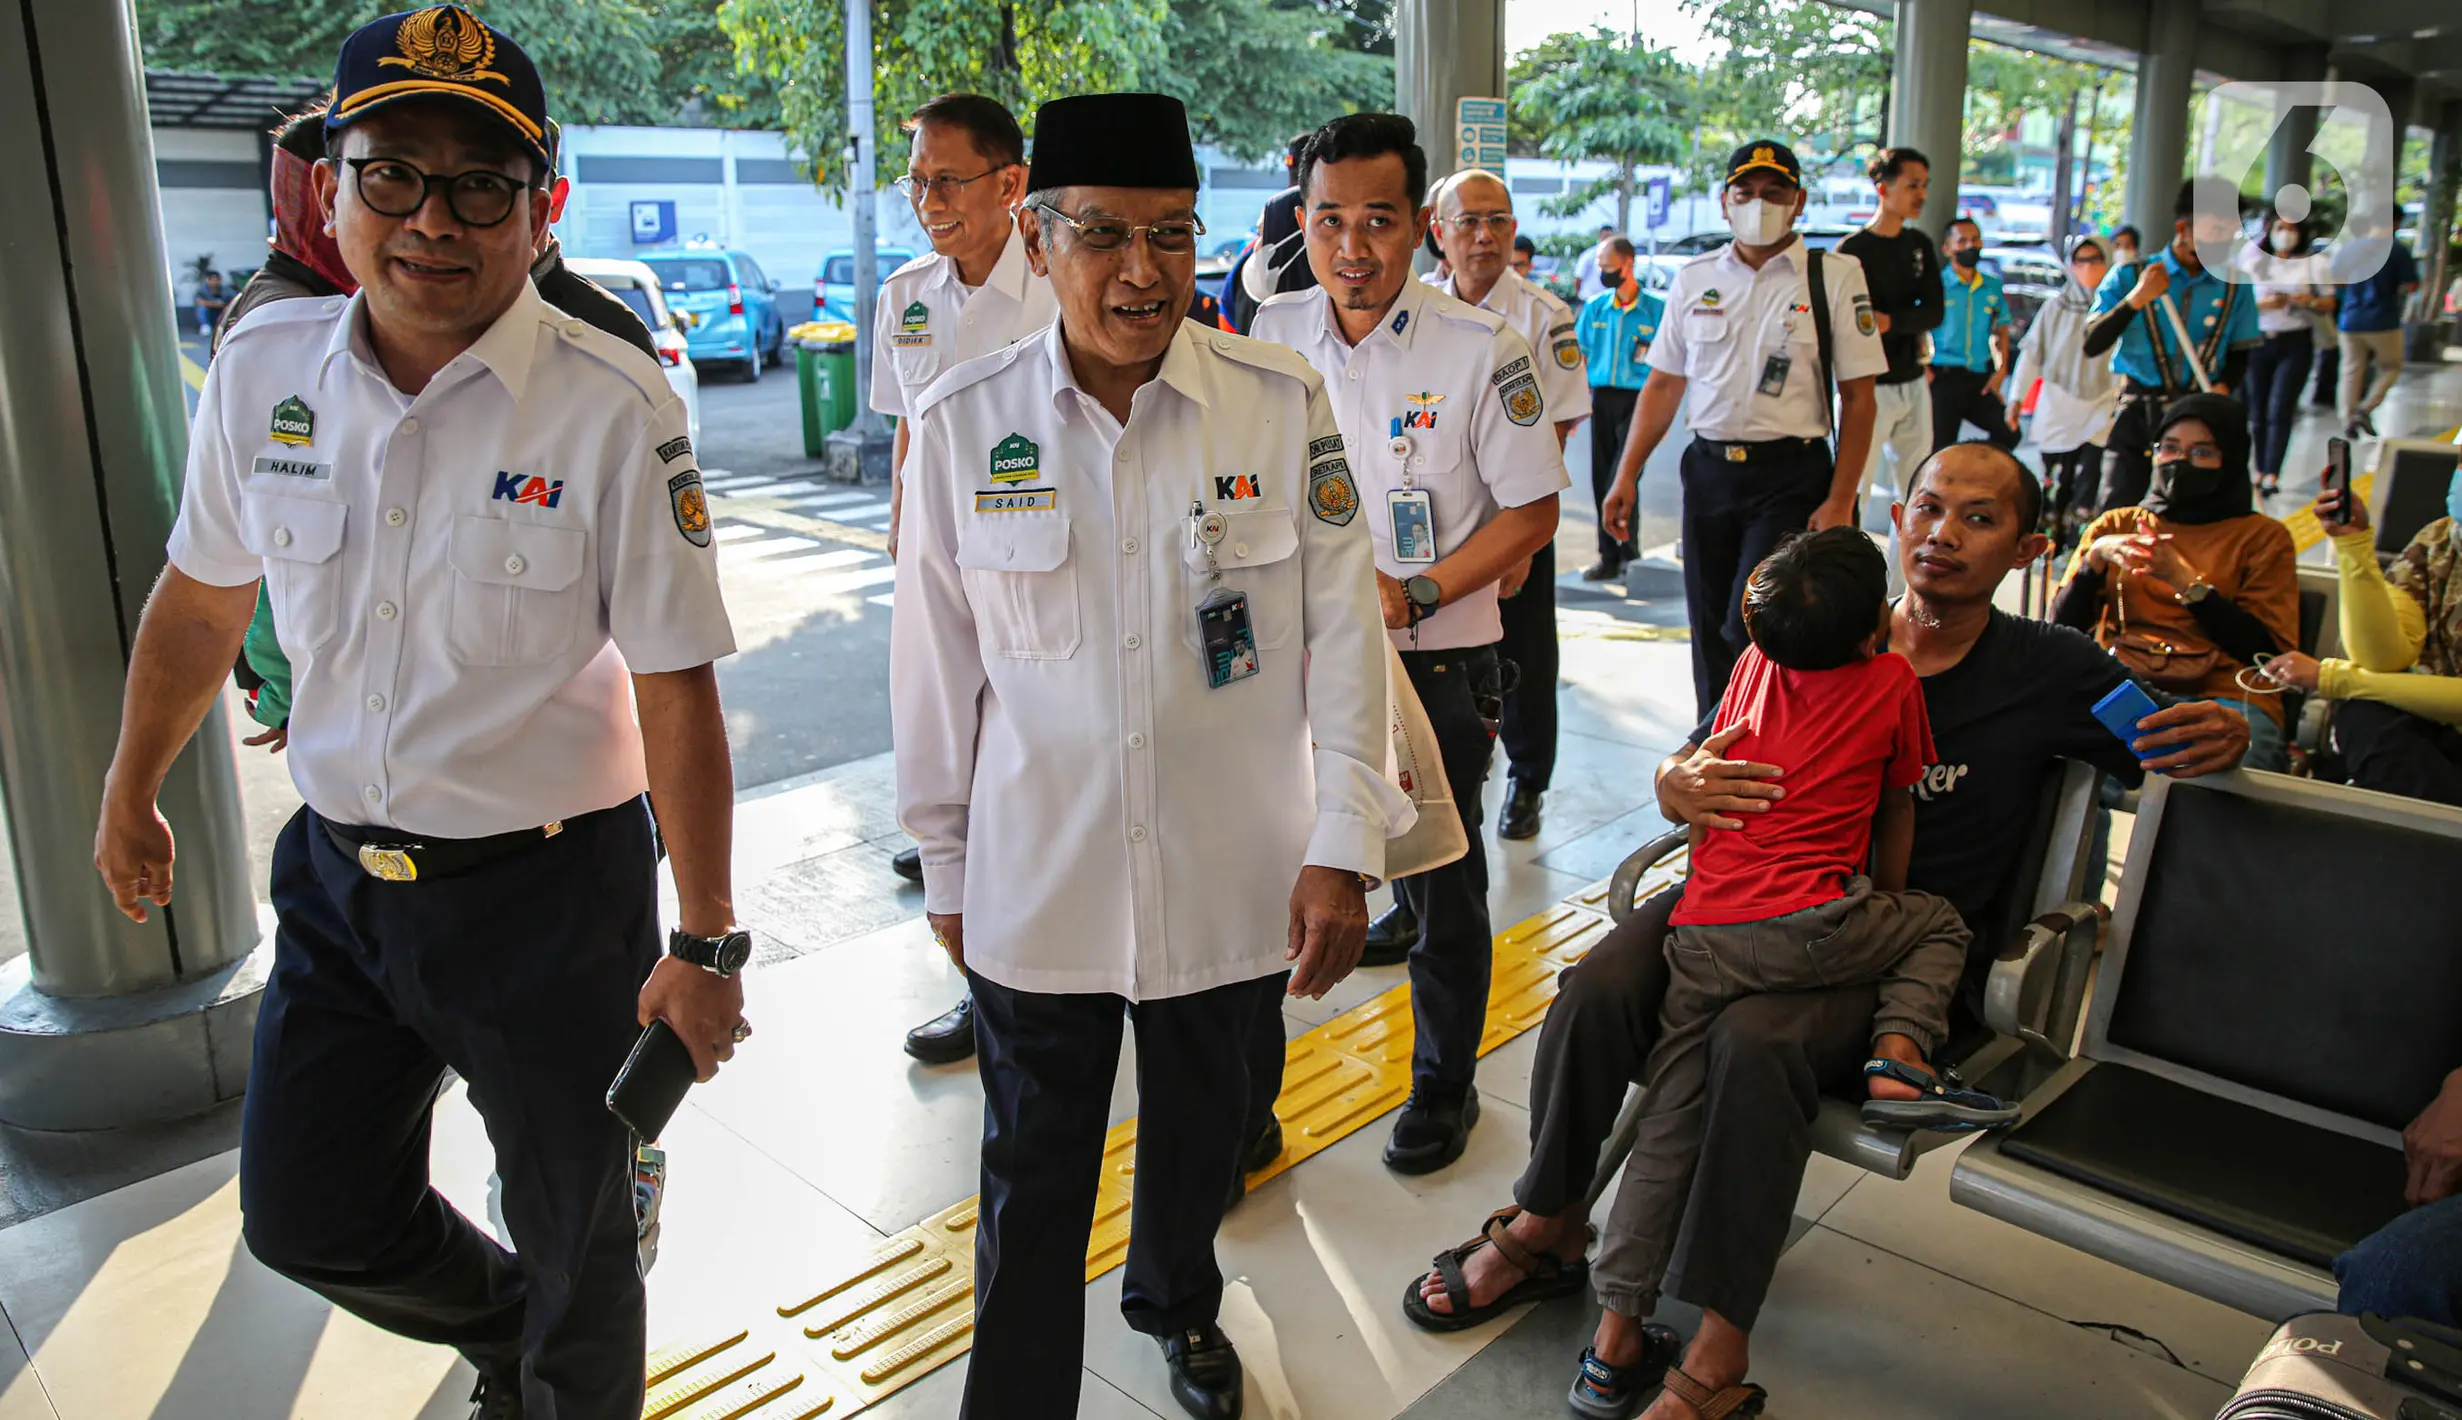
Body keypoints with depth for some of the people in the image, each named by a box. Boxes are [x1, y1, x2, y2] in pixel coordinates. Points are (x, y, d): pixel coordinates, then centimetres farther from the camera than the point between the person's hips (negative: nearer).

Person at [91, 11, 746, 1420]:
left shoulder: (614, 408, -18)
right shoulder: (261, 367, -3)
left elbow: (677, 691, -17)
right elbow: (201, 600, 12)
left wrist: (703, 944, -14)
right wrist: (131, 795, 22)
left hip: (547, 888, -5)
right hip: (338, 870, 5)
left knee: (579, 1242, 13)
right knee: (307, 1217, 21)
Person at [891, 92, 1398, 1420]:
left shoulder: (1280, 401, -9)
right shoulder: (961, 422, -8)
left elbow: (1340, 633, -4)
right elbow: (937, 664, 1)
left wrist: (1343, 848, -6)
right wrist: (946, 866, 7)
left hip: (1228, 872, 1)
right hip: (1036, 880, -1)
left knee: (1200, 1128, 23)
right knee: (1034, 1176, 10)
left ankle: (1177, 1301, 53)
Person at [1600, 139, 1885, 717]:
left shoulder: (1835, 276, -2)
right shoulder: (1694, 279, 9)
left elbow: (1858, 397, -3)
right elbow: (1663, 384, 13)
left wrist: (1840, 503, -10)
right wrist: (1627, 475, 5)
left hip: (1792, 476, -4)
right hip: (1709, 469, 4)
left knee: (1750, 633, -13)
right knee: (1709, 635, 9)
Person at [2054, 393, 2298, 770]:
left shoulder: (2263, 536, 17)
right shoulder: (2115, 525, 23)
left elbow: (2271, 650, 2)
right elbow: (2063, 624, 12)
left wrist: (2186, 582, -7)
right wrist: (2096, 557, -5)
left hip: (2223, 695, -2)